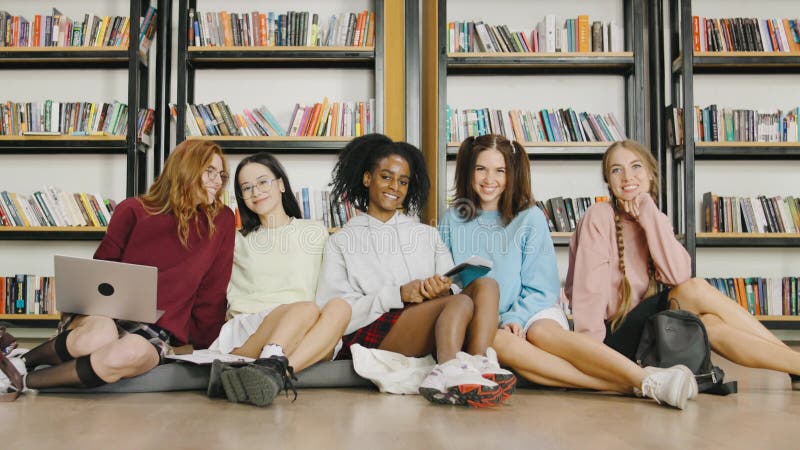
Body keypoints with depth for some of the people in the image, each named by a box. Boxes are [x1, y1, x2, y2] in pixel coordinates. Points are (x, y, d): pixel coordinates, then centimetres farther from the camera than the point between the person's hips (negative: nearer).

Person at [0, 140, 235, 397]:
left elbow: (212, 292, 9)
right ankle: (22, 361, -9)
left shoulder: (221, 221, 6)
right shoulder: (133, 211, 6)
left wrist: (203, 347, 10)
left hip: (156, 333, 1)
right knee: (100, 335, -37)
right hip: (104, 316, 0)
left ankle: (24, 382, -15)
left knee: (132, 353, -36)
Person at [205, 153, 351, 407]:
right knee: (306, 309, -34)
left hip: (307, 343, 1)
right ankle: (272, 367, -61)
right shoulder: (238, 242, 25)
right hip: (249, 327, -1)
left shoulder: (314, 232, 23)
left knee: (340, 307, -34)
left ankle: (272, 372, -53)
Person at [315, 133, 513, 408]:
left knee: (485, 286, -19)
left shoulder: (427, 235, 26)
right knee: (461, 302, -27)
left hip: (437, 336, 5)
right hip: (370, 336, -4)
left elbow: (449, 291, 16)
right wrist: (397, 295, -11)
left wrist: (441, 290, -10)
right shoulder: (341, 243, 14)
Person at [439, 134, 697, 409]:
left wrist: (514, 320, -14)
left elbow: (540, 288, 3)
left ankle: (648, 380, -54)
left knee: (543, 332, -36)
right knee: (498, 342, -36)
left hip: (531, 312, 0)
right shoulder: (452, 221, 12)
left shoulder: (530, 218, 8)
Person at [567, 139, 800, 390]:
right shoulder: (599, 216, -9)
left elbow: (678, 276, -10)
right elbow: (588, 289, -17)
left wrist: (650, 216, -13)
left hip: (641, 327, 6)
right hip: (610, 336, -6)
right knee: (695, 292, -20)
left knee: (712, 325, -21)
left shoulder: (654, 220, 9)